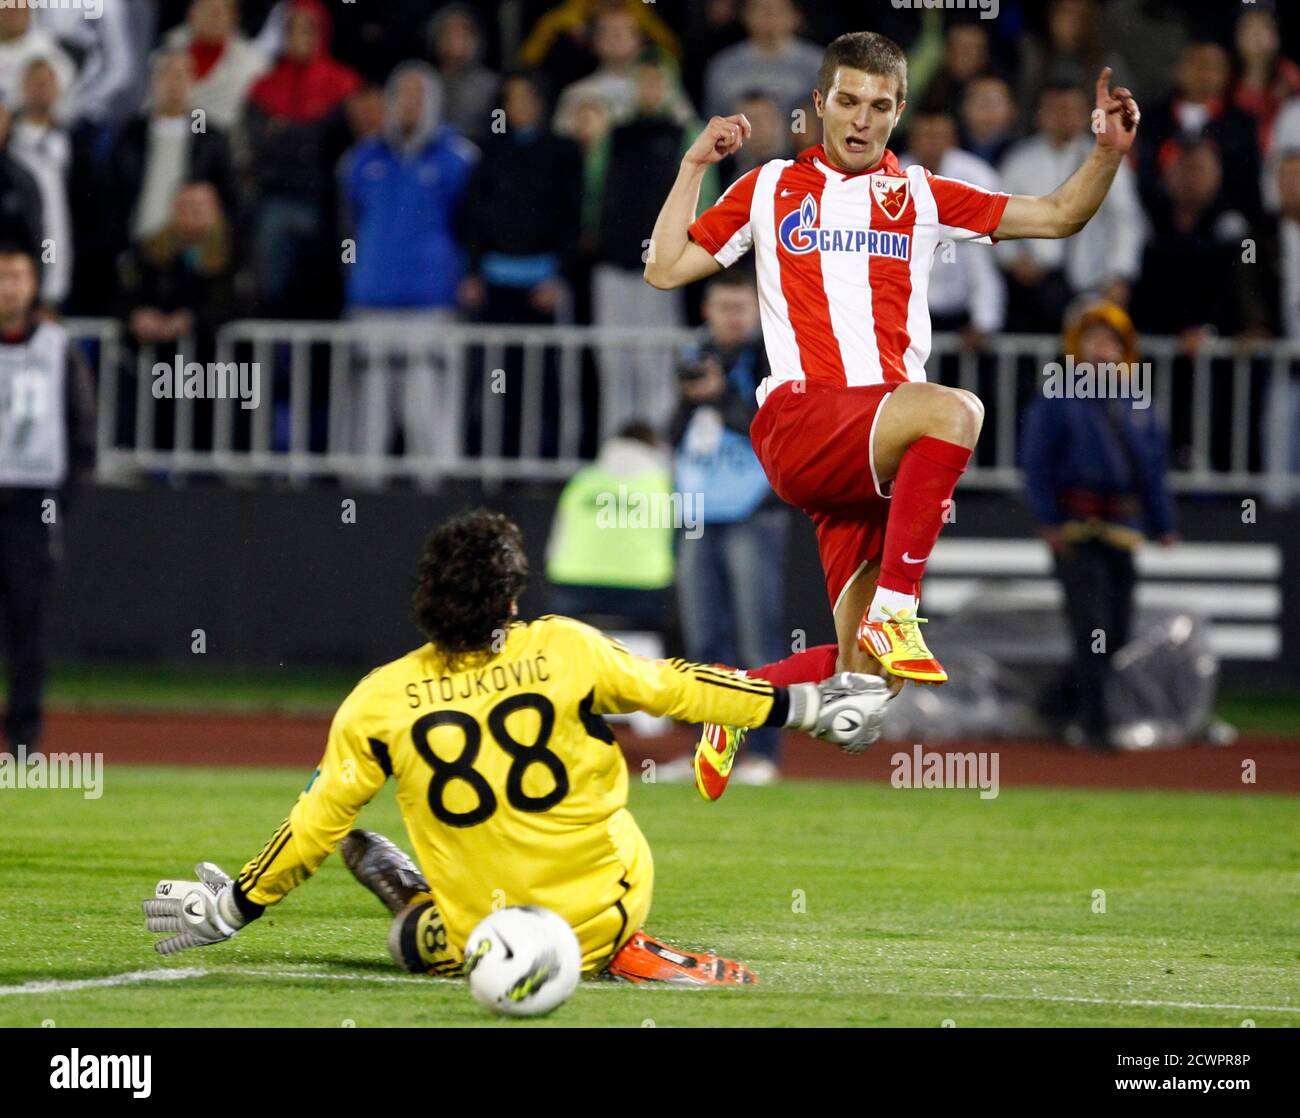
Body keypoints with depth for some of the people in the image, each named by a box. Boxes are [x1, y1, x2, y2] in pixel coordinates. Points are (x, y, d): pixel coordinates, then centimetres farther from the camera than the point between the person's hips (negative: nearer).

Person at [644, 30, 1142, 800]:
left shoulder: (921, 198, 19)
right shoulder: (771, 189, 16)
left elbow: (1059, 215, 19)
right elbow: (666, 269, 15)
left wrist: (1110, 151, 2)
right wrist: (695, 166, 9)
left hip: (880, 451, 3)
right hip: (799, 422, -3)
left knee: (864, 672, -4)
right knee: (954, 411, -35)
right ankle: (894, 612, -32)